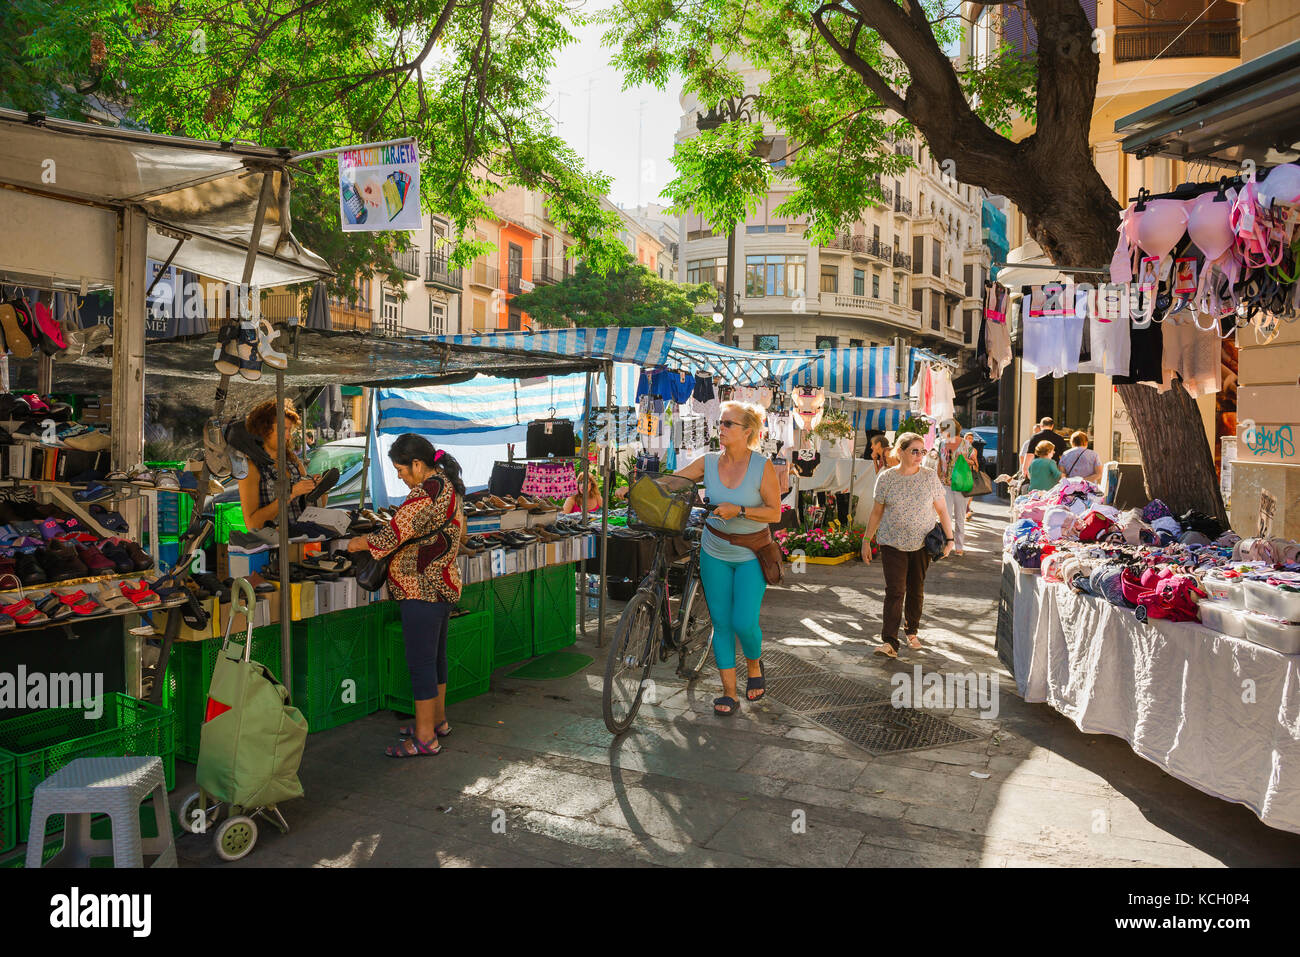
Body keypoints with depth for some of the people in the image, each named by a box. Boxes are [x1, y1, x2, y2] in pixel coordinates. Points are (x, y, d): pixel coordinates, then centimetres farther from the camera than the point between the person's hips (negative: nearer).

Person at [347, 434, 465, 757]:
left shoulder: (427, 493, -20)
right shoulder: (449, 485, 11)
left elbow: (393, 534, -21)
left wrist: (360, 543, -2)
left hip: (422, 590, -10)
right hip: (442, 583, 11)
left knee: (420, 661, -2)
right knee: (436, 655, 19)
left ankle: (425, 737, 6)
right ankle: (438, 720, 32)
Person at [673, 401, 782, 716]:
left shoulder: (762, 465, -10)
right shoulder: (708, 463, -2)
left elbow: (774, 513, -10)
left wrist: (738, 511, -23)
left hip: (750, 555, -3)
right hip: (714, 554, 3)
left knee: (744, 623, -9)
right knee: (721, 624, 5)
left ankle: (754, 666, 25)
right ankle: (729, 693, 16)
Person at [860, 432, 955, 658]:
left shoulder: (930, 476, -1)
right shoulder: (885, 478, -3)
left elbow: (942, 510, 5)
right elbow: (876, 512, 5)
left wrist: (949, 538, -1)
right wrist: (866, 540, 6)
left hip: (922, 544, 2)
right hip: (892, 543, -1)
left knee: (916, 590, 11)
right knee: (895, 591, -9)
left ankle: (911, 632, 30)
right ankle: (890, 642, -9)